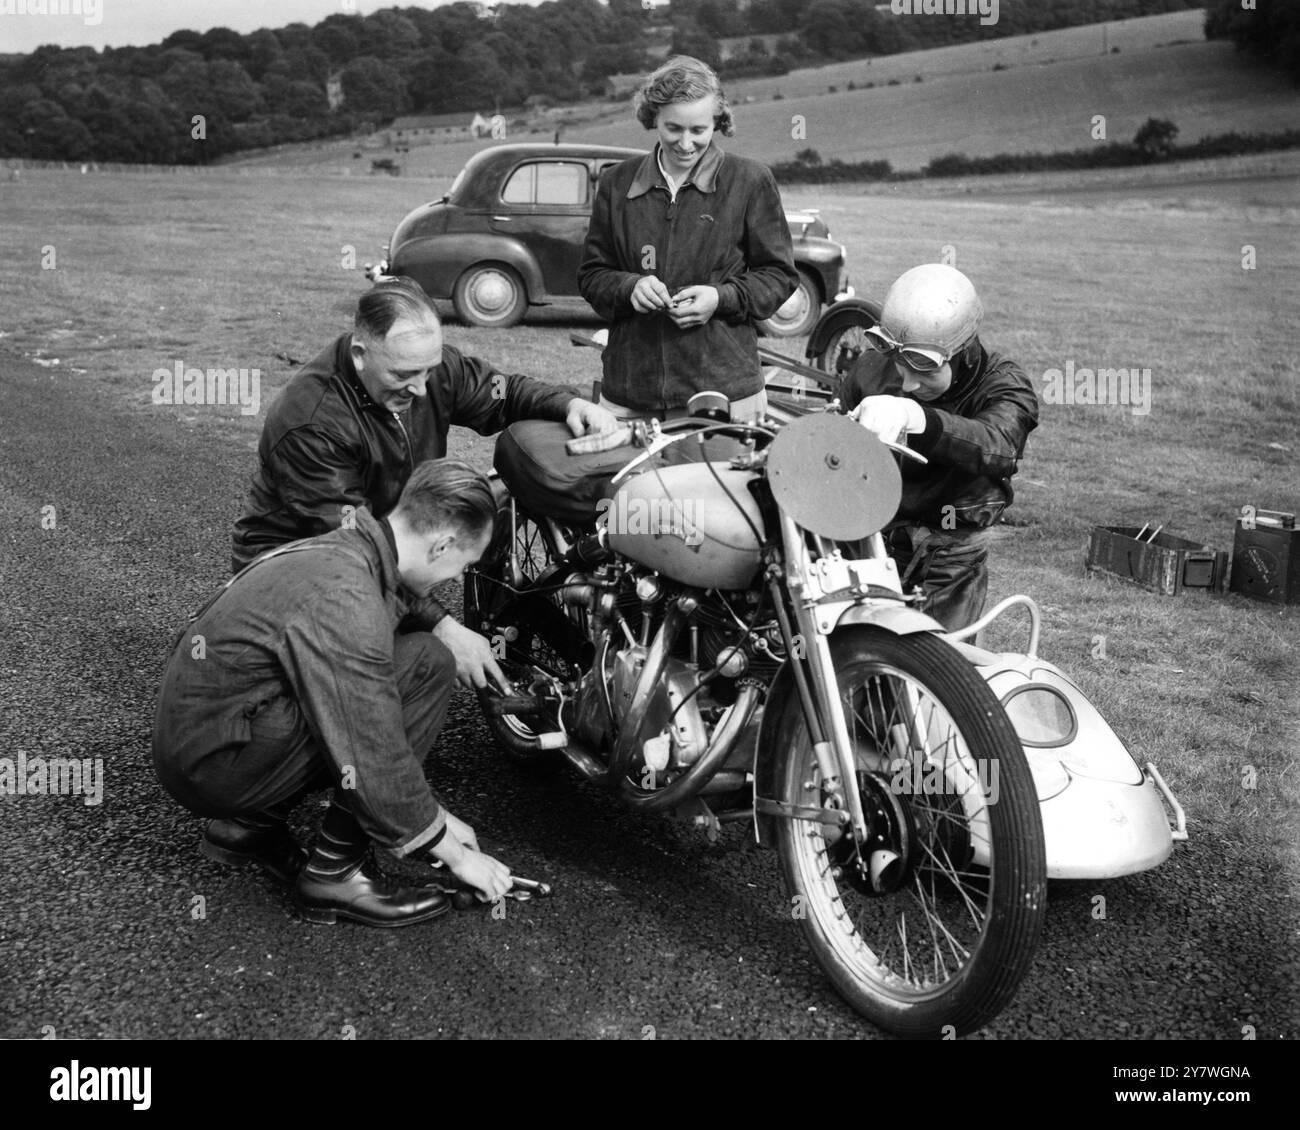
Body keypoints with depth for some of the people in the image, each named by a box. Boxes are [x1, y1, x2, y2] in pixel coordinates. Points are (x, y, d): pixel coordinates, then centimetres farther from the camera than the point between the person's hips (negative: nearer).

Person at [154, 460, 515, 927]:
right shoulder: (345, 600, -24)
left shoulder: (342, 549, 6)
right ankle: (334, 871, -8)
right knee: (424, 666, -14)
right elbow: (372, 764, -22)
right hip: (217, 765, -10)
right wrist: (455, 853, -8)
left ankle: (247, 824, 15)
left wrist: (434, 817, 19)